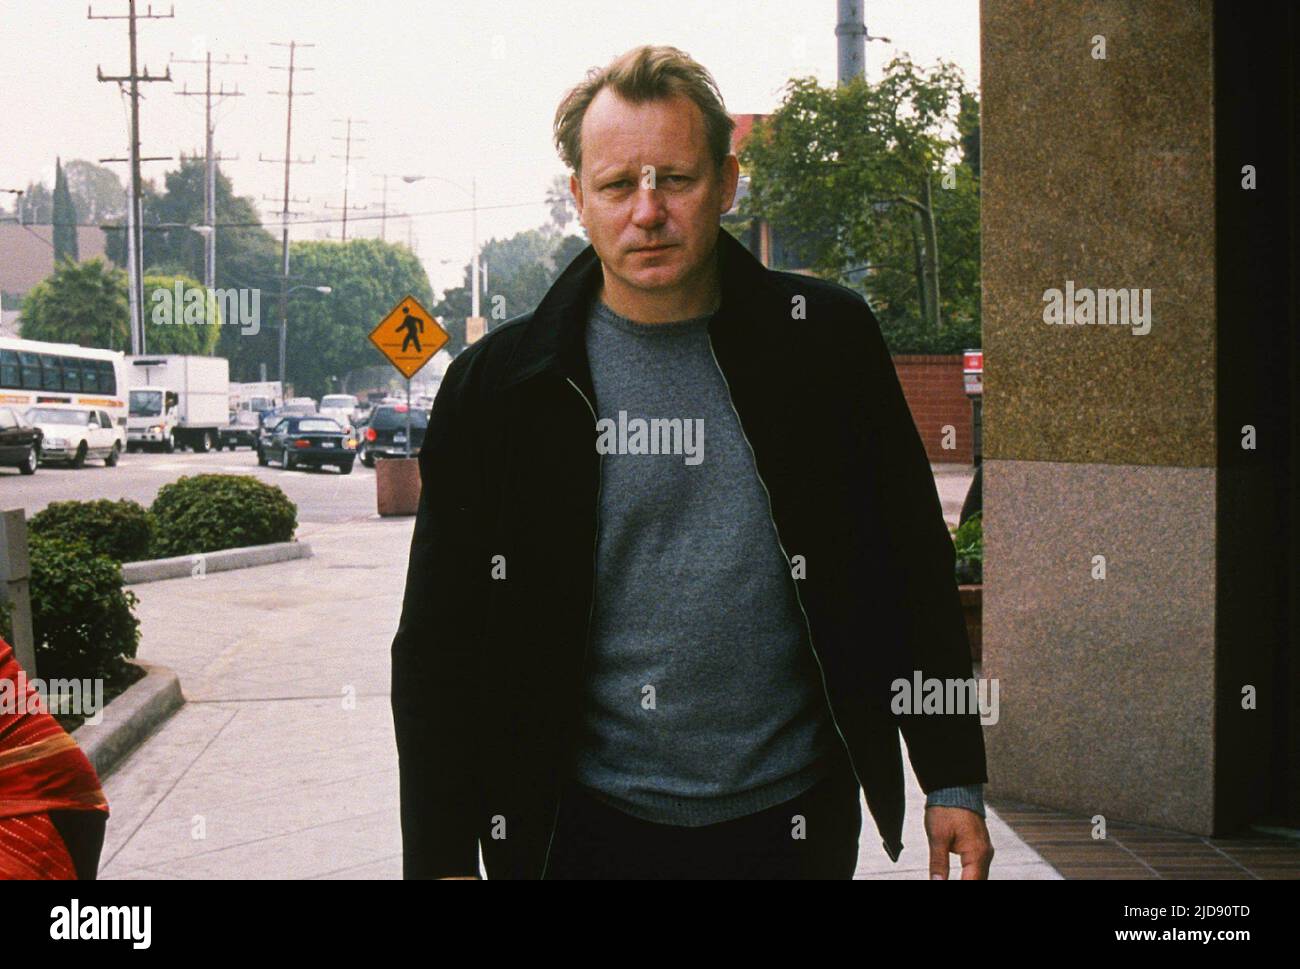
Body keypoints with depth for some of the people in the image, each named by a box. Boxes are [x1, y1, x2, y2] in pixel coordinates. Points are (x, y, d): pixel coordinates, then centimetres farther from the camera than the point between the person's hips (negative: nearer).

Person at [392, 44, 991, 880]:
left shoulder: (826, 339, 0)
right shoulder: (500, 382, -3)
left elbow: (915, 569, 6)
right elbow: (439, 646, -1)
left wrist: (954, 780, 5)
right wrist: (443, 858, -5)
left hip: (794, 819, 1)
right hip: (585, 831, 0)